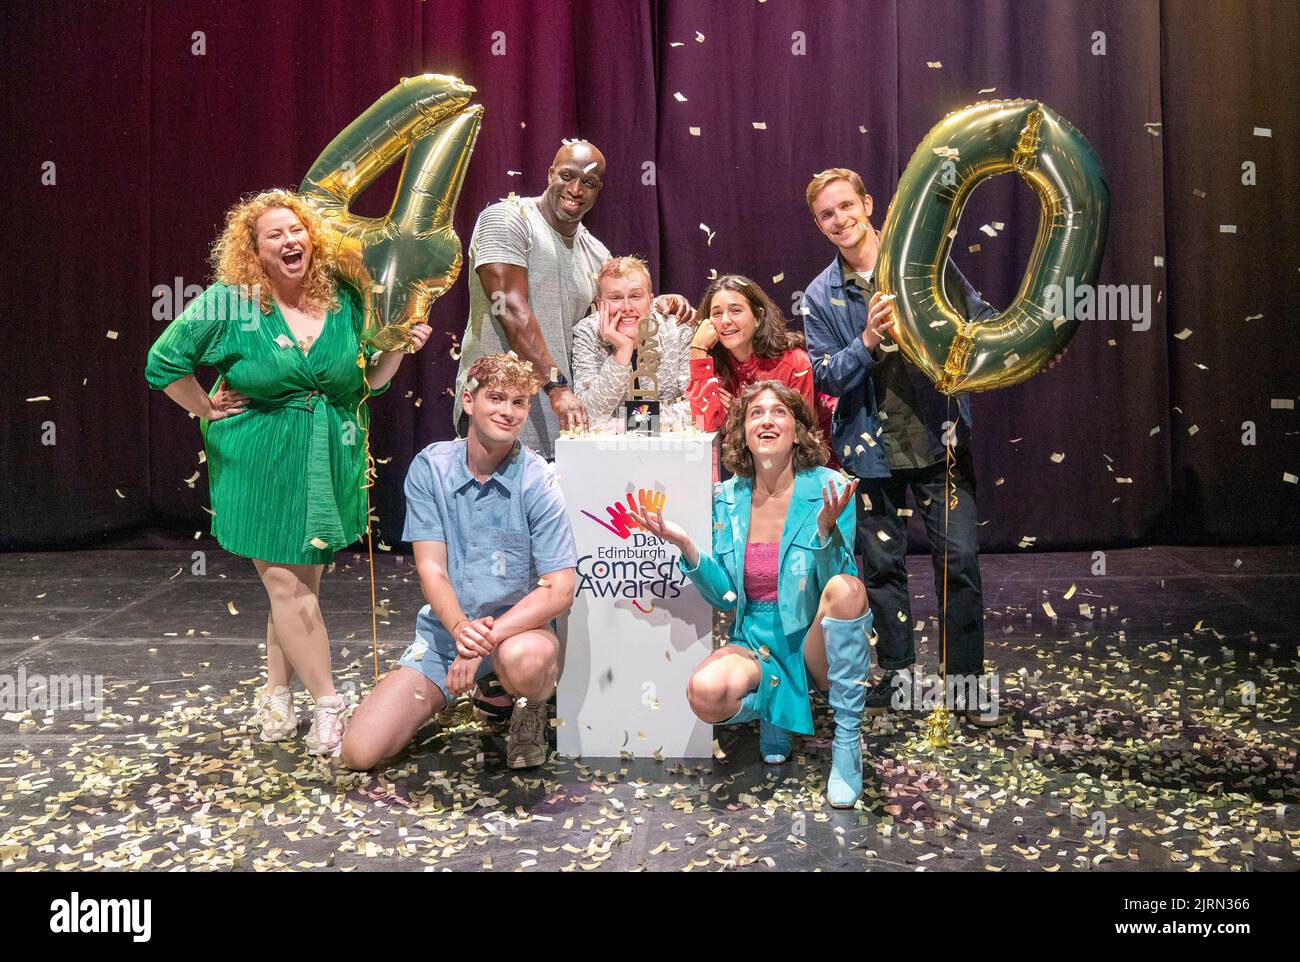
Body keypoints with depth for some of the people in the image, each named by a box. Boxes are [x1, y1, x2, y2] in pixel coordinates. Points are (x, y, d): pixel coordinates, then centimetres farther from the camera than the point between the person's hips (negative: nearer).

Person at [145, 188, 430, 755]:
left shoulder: (345, 301, 3)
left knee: (302, 584, 10)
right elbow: (164, 361, -3)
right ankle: (329, 707, 6)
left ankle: (276, 697, 26)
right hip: (259, 466, -3)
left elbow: (367, 382, 12)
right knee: (286, 587, -3)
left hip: (330, 463, 3)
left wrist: (398, 349, -3)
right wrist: (209, 411, -4)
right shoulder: (230, 302, -8)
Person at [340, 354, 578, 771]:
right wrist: (460, 628, -27)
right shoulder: (429, 466, -5)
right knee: (359, 752, -8)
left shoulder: (538, 482, -13)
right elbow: (431, 568, -8)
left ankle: (531, 708, -1)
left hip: (519, 627, -3)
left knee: (526, 659, -40)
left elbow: (559, 590, -17)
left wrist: (488, 637, -28)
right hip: (444, 630, 3)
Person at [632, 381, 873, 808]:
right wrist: (686, 546, -13)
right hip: (755, 642, 2)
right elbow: (725, 597, 2)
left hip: (814, 644, -2)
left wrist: (827, 529, -33)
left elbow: (837, 588, -15)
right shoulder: (728, 497, 1)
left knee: (846, 589, -34)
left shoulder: (827, 488, -9)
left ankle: (847, 740, -17)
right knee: (705, 692, -31)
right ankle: (771, 710, 7)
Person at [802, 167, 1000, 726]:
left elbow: (980, 319, 7)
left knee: (959, 558, -2)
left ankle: (967, 679, 12)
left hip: (940, 440, -1)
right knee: (882, 564, 10)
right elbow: (826, 376, -2)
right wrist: (868, 342, -19)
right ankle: (897, 672, 26)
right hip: (873, 449, 1)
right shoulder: (821, 297, 4)